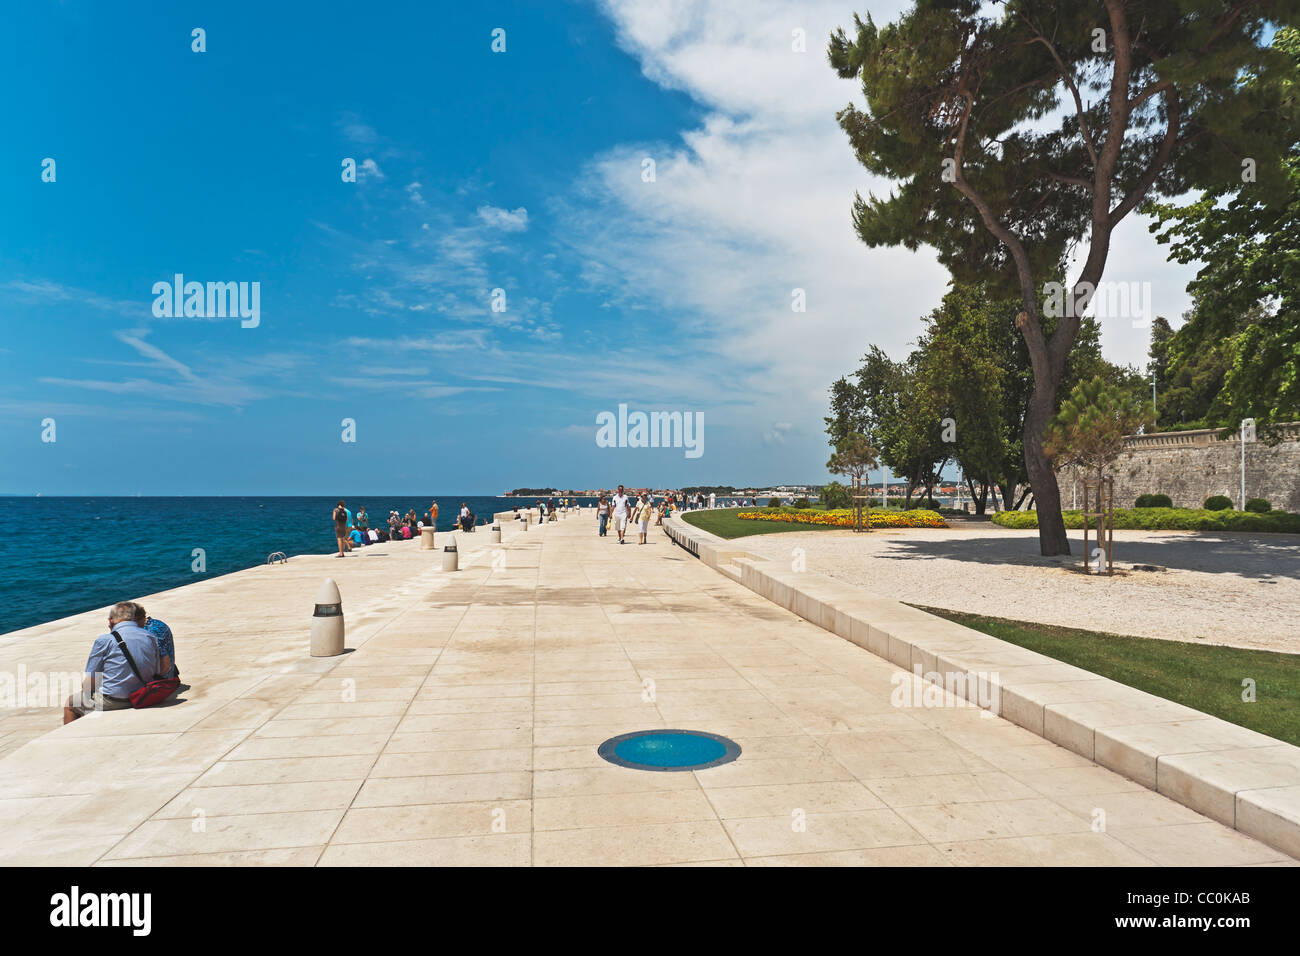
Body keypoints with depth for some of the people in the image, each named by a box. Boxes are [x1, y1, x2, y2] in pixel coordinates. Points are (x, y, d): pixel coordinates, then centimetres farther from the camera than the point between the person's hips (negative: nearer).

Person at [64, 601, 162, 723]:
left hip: (113, 703, -6)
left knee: (68, 704, 21)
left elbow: (89, 684, -8)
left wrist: (84, 682, 14)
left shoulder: (104, 640, -11)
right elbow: (155, 673, 8)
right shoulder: (151, 638, 3)